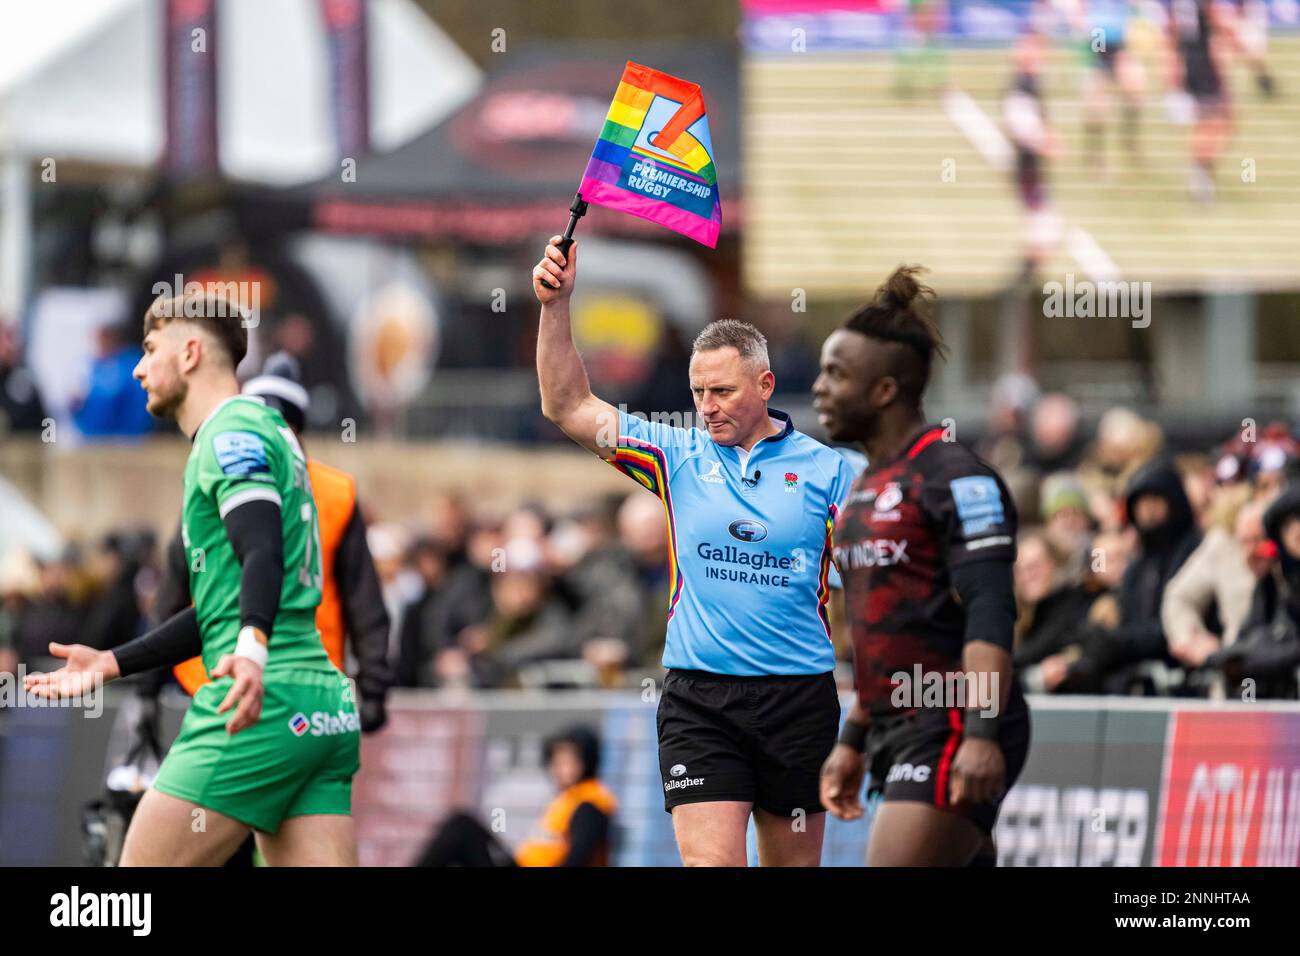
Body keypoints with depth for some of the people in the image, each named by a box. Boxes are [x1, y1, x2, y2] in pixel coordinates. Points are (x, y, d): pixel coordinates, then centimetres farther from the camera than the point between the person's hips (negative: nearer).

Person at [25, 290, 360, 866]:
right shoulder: (261, 429, 27)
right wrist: (112, 664, 33)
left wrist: (252, 647, -39)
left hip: (260, 708, -9)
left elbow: (263, 555, -21)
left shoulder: (231, 433, -4)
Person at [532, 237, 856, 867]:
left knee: (794, 863, 10)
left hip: (799, 697, 1)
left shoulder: (824, 470, 2)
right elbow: (568, 407, 4)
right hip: (698, 701, -1)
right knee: (708, 862, -13)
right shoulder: (679, 456, 5)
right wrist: (555, 305, -7)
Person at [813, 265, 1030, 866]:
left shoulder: (955, 478, -11)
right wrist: (853, 739, 25)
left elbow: (990, 615, -19)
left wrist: (981, 734, -29)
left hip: (952, 731, -9)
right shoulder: (868, 488, 18)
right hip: (899, 737, 9)